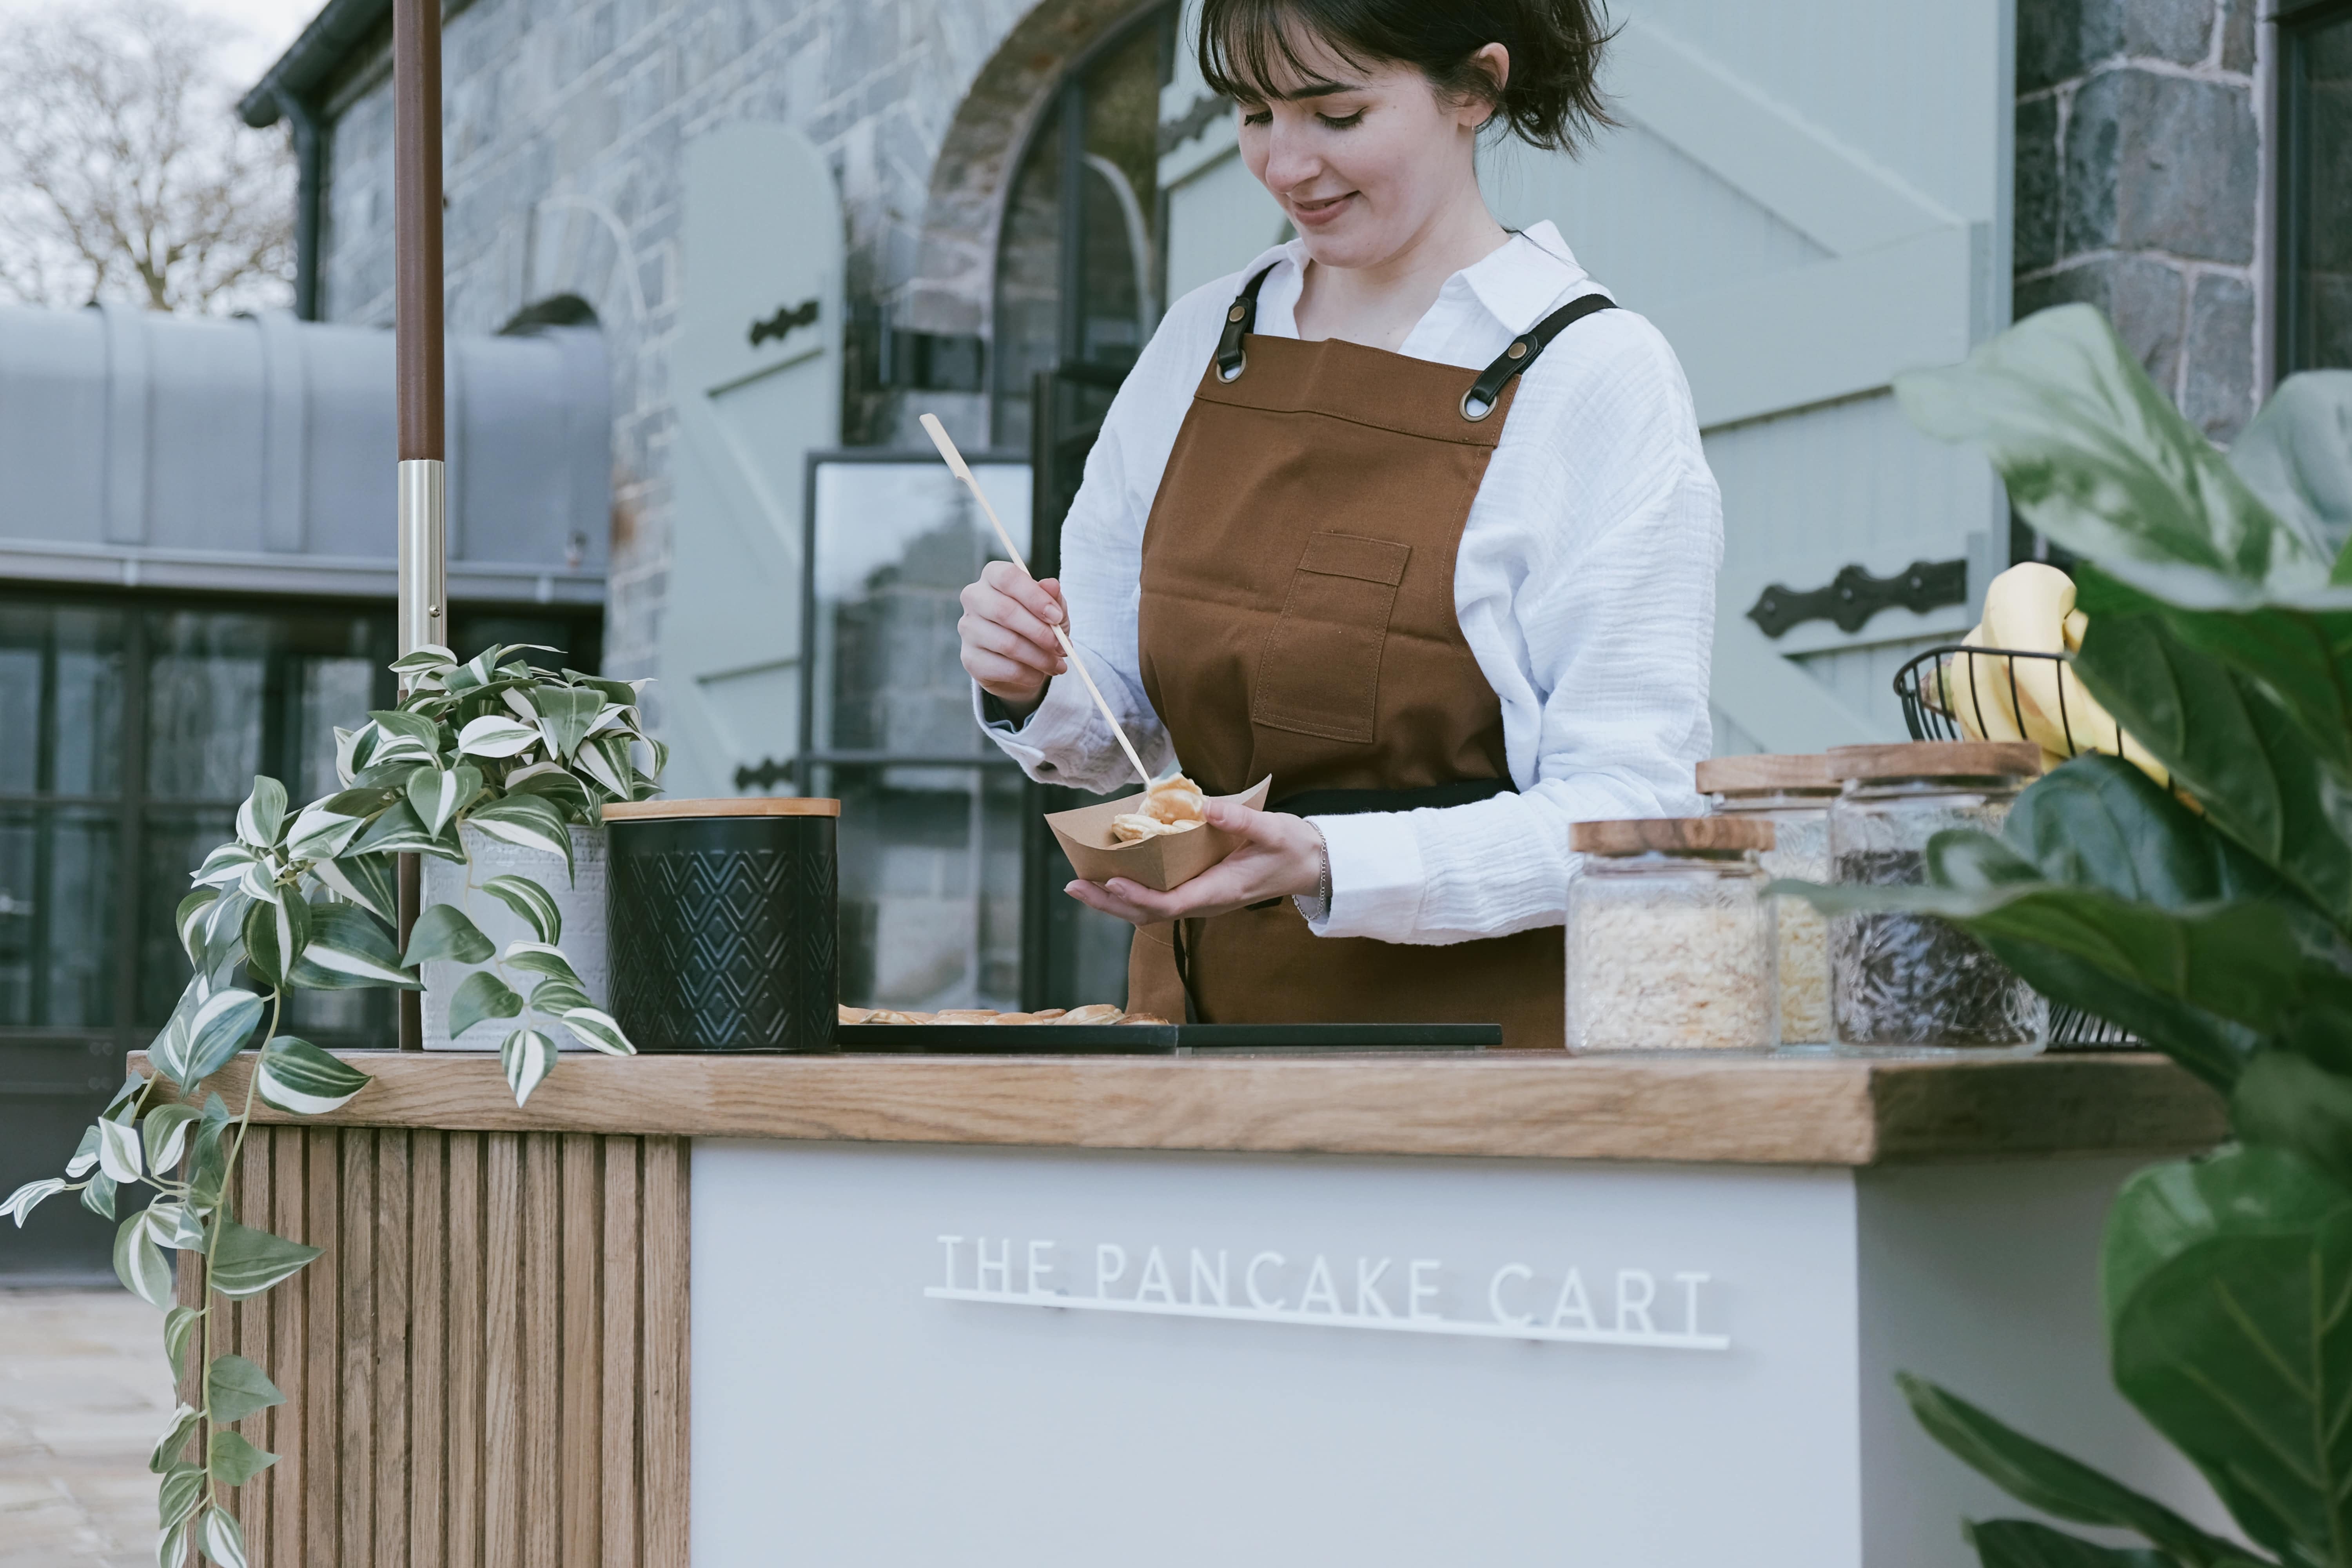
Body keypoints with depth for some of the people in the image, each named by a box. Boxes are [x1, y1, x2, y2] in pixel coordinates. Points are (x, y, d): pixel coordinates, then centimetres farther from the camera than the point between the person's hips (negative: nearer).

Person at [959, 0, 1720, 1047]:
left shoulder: (1600, 376, -4)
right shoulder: (1203, 341, 11)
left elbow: (1629, 811, -9)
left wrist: (1329, 866, -20)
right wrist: (1034, 691, -3)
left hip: (1473, 1037, -4)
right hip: (1198, 1019, 4)